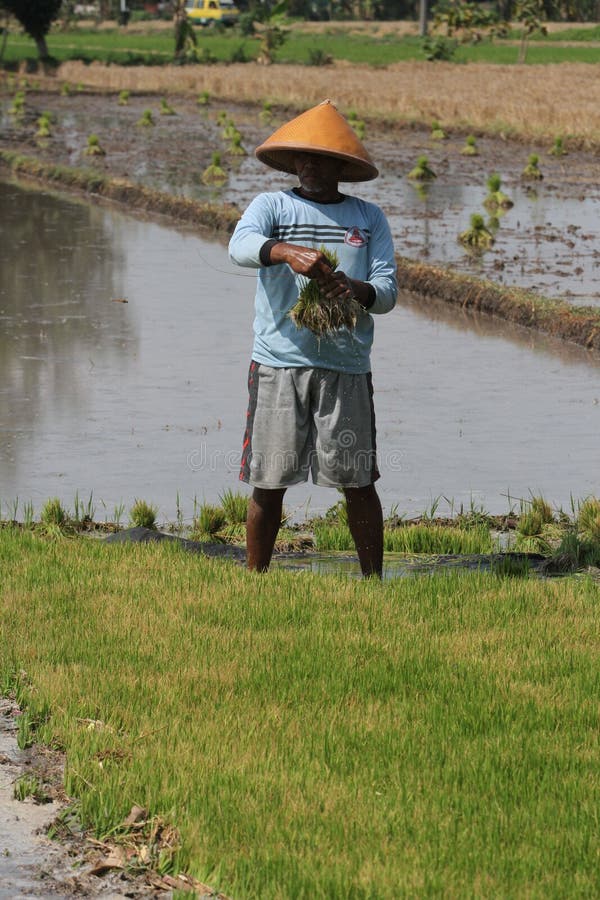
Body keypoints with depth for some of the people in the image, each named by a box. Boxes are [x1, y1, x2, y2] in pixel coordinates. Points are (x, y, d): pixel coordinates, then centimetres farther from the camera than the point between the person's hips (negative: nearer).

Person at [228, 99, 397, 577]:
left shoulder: (369, 218, 13)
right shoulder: (272, 206, 9)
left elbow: (388, 291, 6)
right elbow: (240, 246, -13)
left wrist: (356, 290, -18)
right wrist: (289, 253, -33)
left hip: (346, 365, 1)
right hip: (278, 362, -1)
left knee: (358, 481, 1)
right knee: (269, 482, 2)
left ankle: (374, 580, 10)